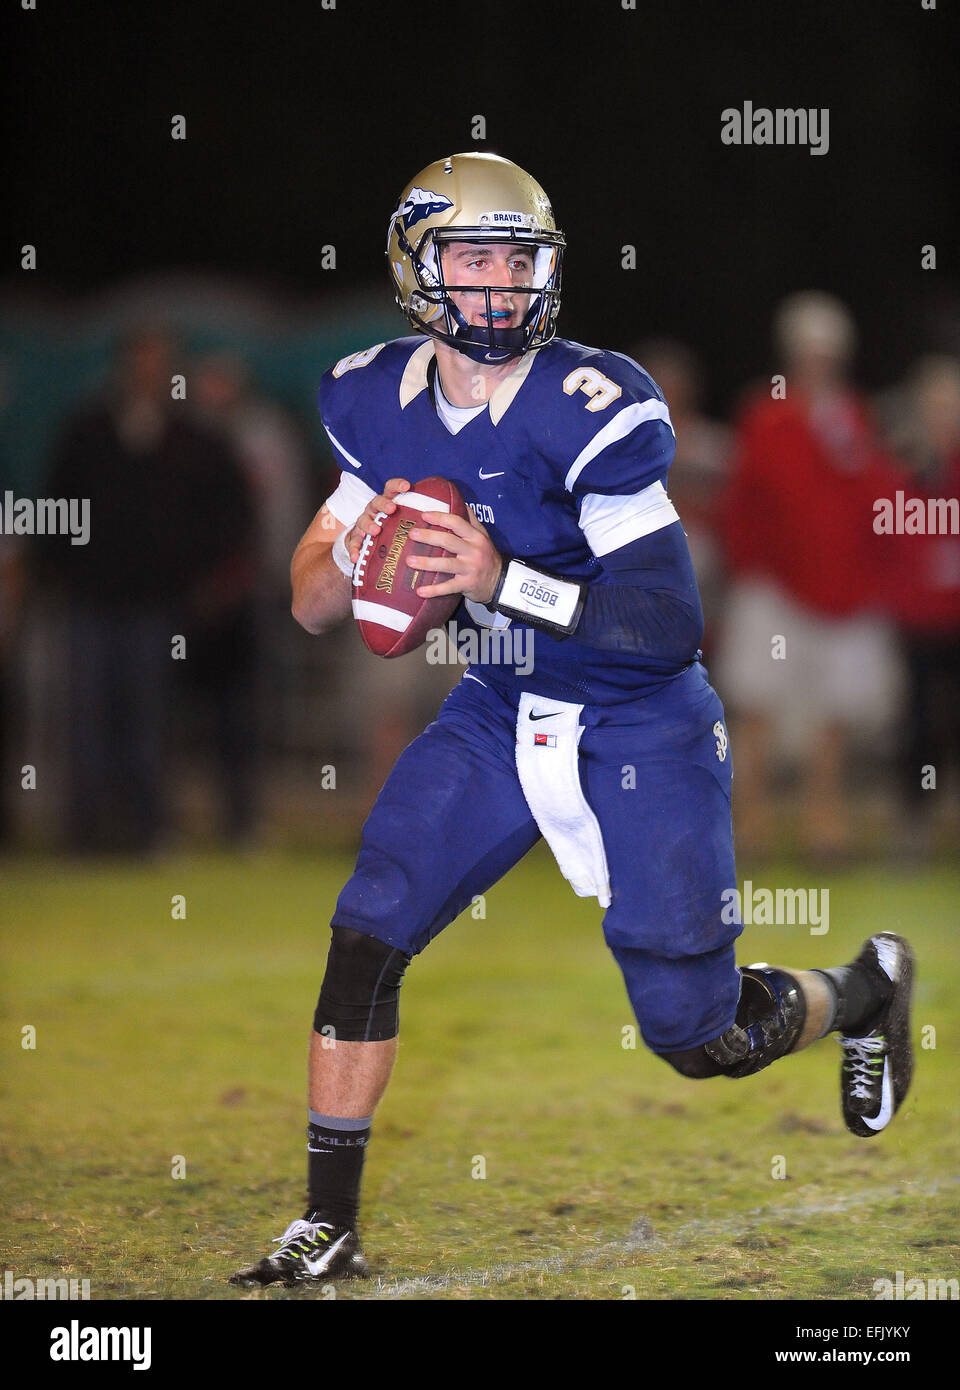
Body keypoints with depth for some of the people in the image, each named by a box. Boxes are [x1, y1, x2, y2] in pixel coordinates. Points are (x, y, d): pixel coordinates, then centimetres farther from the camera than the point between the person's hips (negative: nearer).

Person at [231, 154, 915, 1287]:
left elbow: (669, 622, -26)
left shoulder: (587, 411, -24)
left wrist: (504, 579, -36)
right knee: (365, 937, -9)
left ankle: (862, 992, 34)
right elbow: (311, 606, 2)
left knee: (699, 1041, 1)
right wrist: (362, 545, -20)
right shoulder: (385, 405, -5)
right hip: (502, 717, 5)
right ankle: (326, 1229, 2)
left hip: (642, 733, -5)